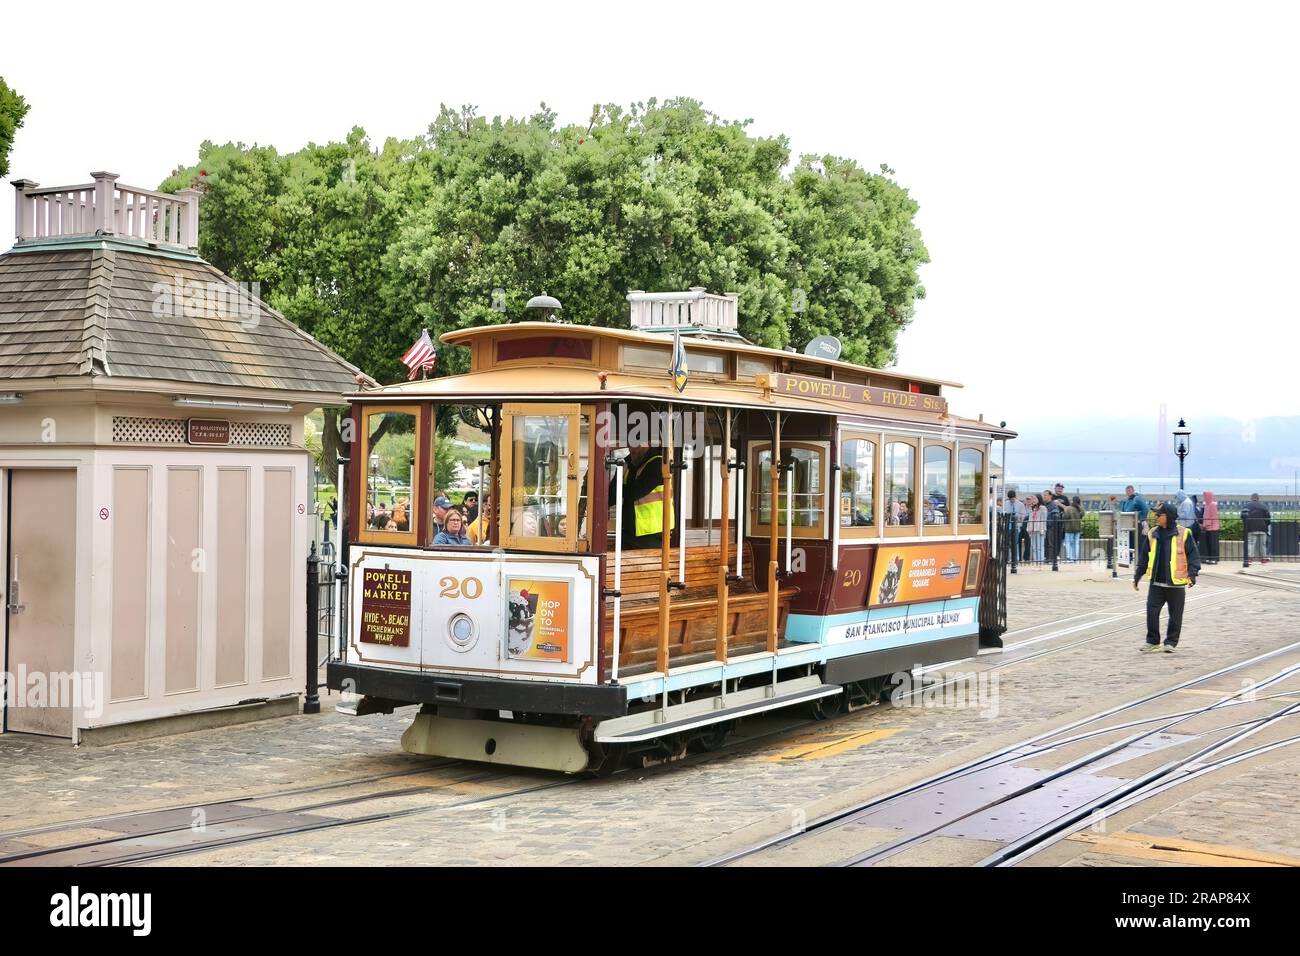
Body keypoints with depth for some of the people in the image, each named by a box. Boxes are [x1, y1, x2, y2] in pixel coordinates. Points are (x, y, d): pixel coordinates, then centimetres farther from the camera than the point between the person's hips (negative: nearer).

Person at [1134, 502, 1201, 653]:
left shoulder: (1183, 534, -5)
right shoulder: (1152, 534, 6)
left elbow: (1193, 555, -4)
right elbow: (1144, 557, 13)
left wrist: (1192, 573, -15)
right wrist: (1137, 575, 11)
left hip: (1176, 583, -3)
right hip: (1156, 583, 3)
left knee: (1175, 615, 6)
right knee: (1151, 612, -3)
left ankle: (1171, 642, 19)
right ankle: (1152, 642, 8)